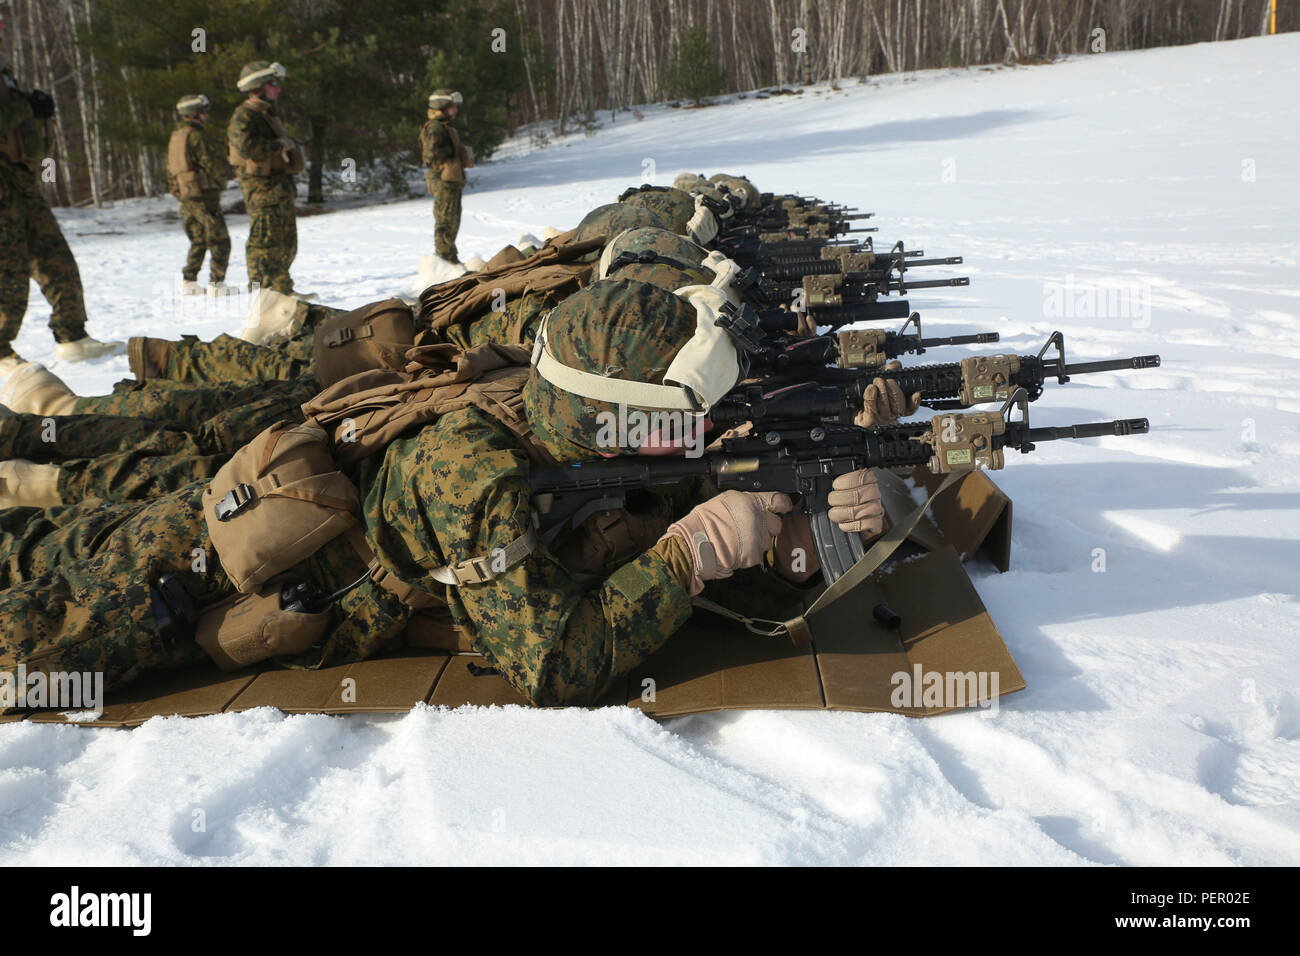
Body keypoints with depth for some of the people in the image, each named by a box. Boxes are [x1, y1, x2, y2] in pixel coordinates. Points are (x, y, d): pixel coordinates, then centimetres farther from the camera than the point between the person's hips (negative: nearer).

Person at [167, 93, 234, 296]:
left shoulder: (174, 138, 15)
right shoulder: (195, 137, -14)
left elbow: (170, 173, 19)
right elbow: (216, 166, -16)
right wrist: (232, 171, 4)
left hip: (186, 200, 9)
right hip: (205, 197, -9)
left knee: (198, 242, 17)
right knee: (220, 242, -3)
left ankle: (188, 282, 16)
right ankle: (216, 283, -6)